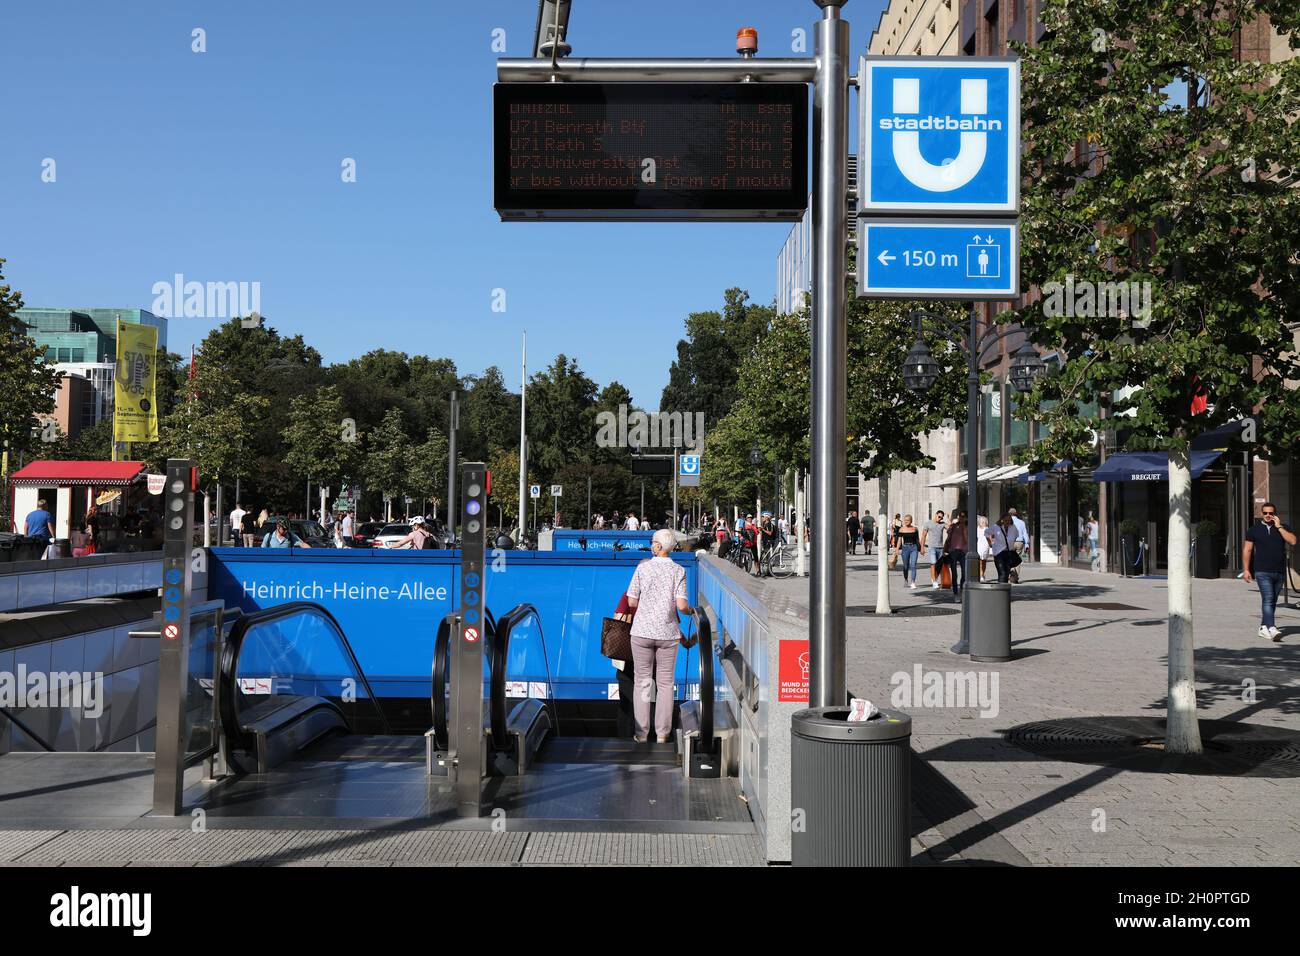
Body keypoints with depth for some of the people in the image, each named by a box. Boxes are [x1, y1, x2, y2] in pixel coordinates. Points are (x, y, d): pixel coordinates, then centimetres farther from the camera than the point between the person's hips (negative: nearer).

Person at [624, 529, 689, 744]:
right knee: (665, 683, 9)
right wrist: (689, 610, 11)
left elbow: (631, 602, -4)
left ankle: (641, 733, 9)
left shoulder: (643, 567, -4)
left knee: (643, 682, 7)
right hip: (667, 633, 0)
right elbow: (681, 605, -12)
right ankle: (663, 734, 11)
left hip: (642, 631, 0)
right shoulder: (678, 570, -4)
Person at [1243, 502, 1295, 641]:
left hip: (1279, 572, 3)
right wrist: (1246, 570, 0)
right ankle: (1272, 629, -23)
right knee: (1268, 599, -15)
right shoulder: (1254, 529, 5)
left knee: (1272, 601, 10)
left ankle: (1263, 627, 20)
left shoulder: (1283, 527, 9)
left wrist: (1279, 526, -10)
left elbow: (1292, 541, -9)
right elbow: (1247, 550, 5)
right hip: (1262, 572, -3)